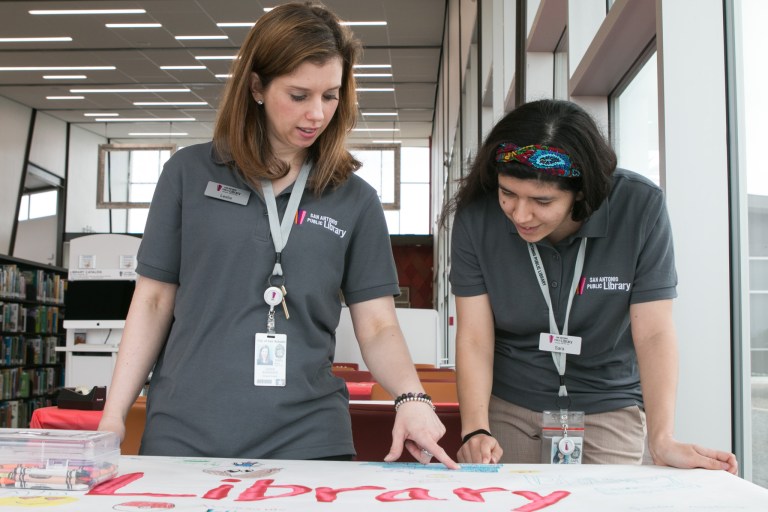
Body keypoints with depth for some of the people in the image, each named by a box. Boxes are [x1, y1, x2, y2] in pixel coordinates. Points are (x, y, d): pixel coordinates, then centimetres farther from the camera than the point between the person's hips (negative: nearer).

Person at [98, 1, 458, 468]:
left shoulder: (355, 199, 4)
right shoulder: (191, 172, 2)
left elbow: (378, 326, 2)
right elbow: (154, 301, 5)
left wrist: (412, 397, -16)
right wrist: (114, 417, 0)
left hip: (307, 437, 1)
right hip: (184, 433, 0)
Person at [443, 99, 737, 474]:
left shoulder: (640, 207, -19)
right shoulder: (476, 217, -16)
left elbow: (653, 334, -17)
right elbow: (474, 339, -15)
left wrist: (661, 441, -27)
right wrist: (475, 431, -29)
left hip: (608, 408, 0)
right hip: (509, 407, 1)